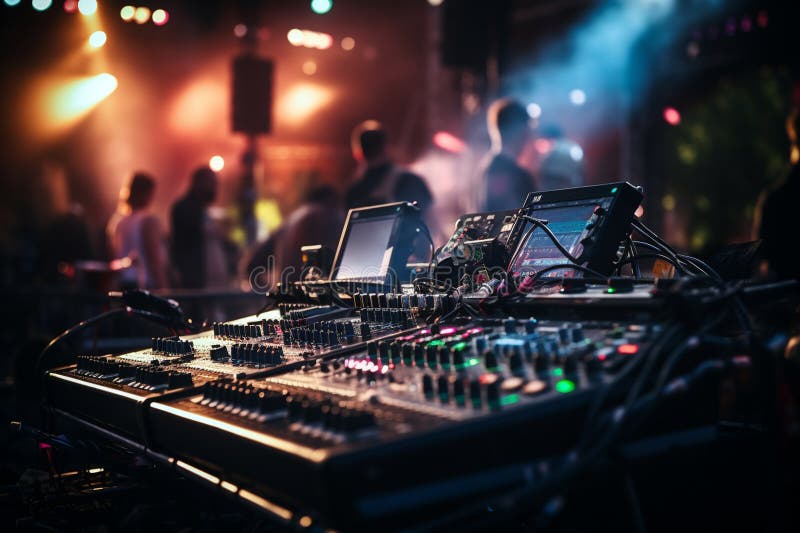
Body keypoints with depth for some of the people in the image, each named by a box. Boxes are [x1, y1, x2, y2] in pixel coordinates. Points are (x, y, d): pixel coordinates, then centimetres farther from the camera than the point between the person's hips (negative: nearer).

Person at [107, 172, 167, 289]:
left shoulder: (116, 219, 7)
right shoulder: (148, 220, -12)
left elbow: (114, 256, 11)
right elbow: (155, 259, -14)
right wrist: (162, 289, -11)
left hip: (124, 284, 7)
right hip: (148, 284, -7)